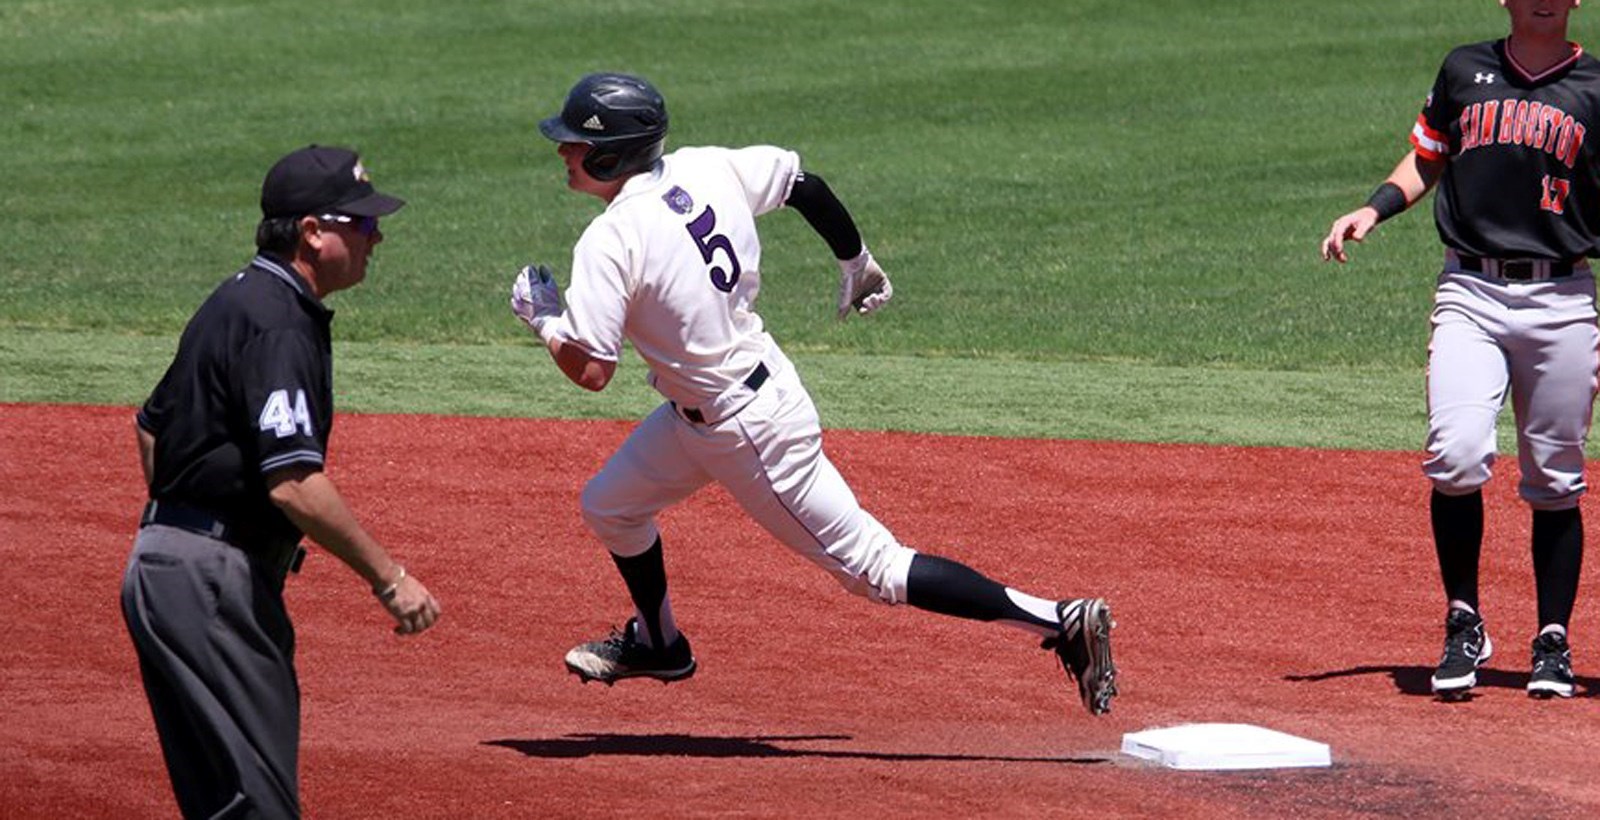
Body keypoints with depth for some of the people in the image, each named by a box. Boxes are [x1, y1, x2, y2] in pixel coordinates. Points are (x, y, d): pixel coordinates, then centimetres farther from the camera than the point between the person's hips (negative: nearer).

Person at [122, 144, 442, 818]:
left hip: (166, 565, 11)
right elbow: (293, 481, -25)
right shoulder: (278, 323, -17)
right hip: (210, 580, -11)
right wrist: (388, 578, -19)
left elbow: (151, 427, 25)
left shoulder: (240, 300, 15)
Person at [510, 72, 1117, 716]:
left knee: (873, 569, -2)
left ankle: (1062, 621, -5)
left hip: (752, 432, -9)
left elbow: (591, 371, -25)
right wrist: (858, 263, 22)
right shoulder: (704, 169, -4)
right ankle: (658, 642, 49)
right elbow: (804, 182, 8)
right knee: (609, 507, 24)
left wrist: (543, 320, -5)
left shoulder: (609, 243, -24)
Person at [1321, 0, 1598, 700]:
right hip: (1470, 293, 0)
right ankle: (1463, 625, -3)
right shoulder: (1465, 70, 13)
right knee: (1456, 453, -17)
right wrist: (1372, 210, 5)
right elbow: (1426, 161, 21)